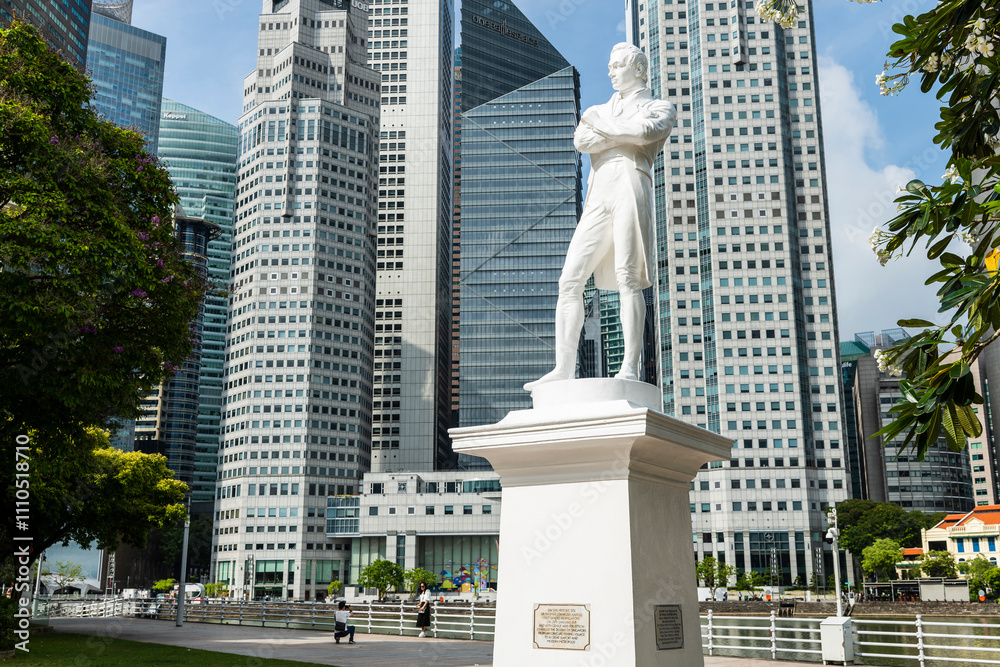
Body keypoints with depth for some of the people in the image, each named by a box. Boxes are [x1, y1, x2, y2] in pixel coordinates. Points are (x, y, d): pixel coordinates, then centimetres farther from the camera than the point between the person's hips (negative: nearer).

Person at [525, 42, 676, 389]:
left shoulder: (660, 108, 18)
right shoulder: (600, 110, 32)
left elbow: (646, 131, -7)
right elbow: (581, 141, 9)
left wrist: (600, 122, 5)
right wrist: (627, 135, -1)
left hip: (630, 185, -5)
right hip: (598, 197, 5)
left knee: (628, 276, -16)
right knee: (570, 279, -7)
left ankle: (630, 367, -18)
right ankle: (564, 368, -8)